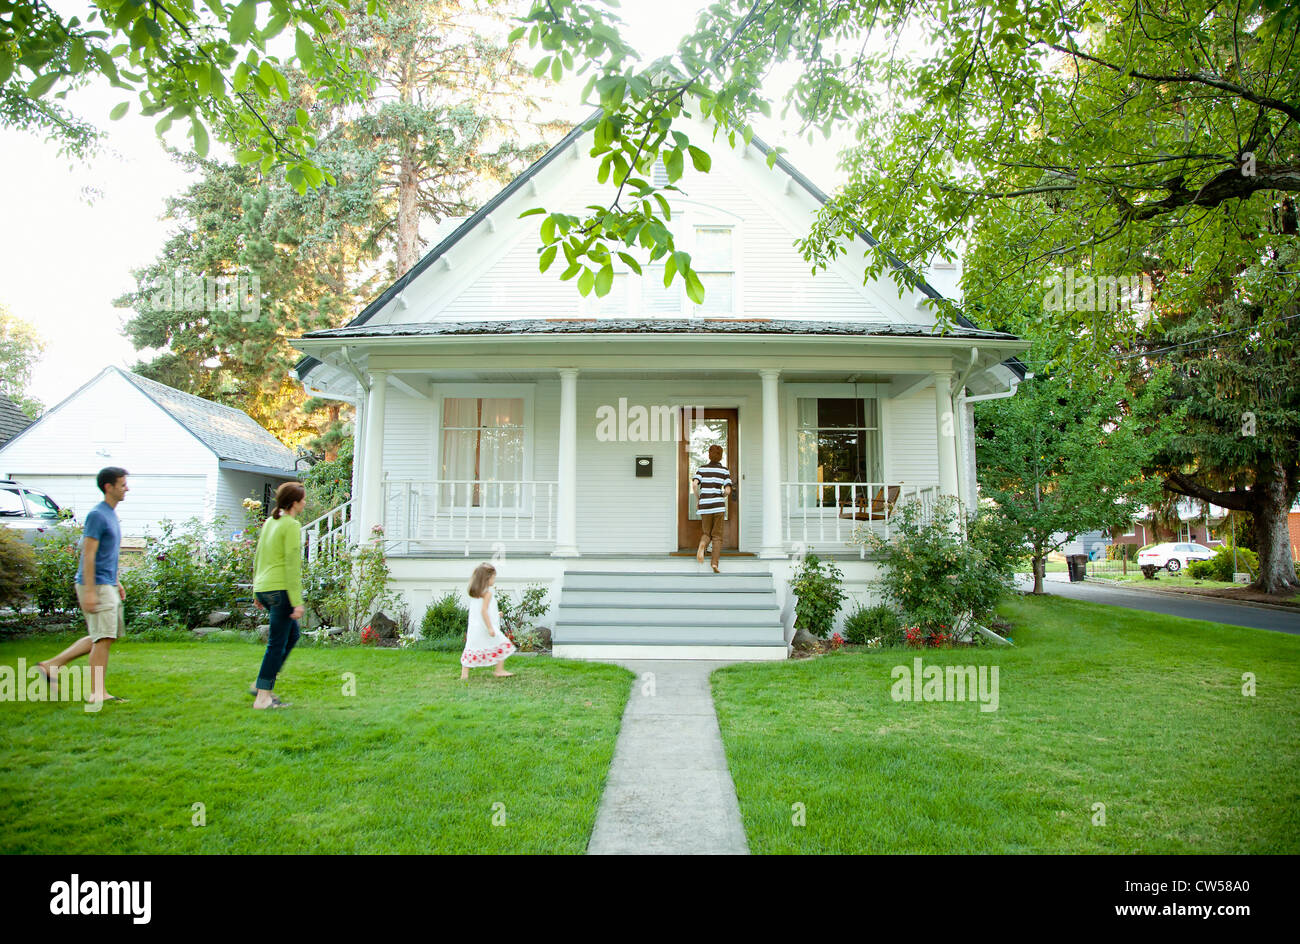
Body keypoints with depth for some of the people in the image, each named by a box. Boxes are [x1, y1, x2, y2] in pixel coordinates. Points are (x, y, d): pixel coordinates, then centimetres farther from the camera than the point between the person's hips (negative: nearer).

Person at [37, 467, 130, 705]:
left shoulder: (111, 515, 15)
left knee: (100, 638, 15)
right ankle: (97, 692, 0)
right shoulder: (97, 515, -14)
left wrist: (116, 583, 23)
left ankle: (51, 665, 22)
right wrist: (90, 591, -21)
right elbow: (88, 555, -18)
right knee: (104, 638, -7)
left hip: (107, 586, 10)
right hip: (96, 586, -10)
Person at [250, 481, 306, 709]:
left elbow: (257, 557, 19)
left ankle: (262, 684, 19)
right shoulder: (292, 526, -12)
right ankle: (263, 696, 4)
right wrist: (297, 602, -15)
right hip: (280, 588, -9)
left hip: (263, 588, 9)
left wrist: (257, 591, 26)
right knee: (277, 643, -1)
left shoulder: (270, 522, 13)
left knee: (292, 633, 20)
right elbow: (292, 565, -16)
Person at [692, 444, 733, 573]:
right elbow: (728, 491, -6)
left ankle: (702, 545, -19)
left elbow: (694, 484, -8)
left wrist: (697, 500, 5)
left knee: (706, 534, 15)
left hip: (704, 505, 1)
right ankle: (714, 563, -7)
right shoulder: (724, 471, 3)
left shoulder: (702, 469, 5)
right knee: (717, 536, 6)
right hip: (718, 505, -1)